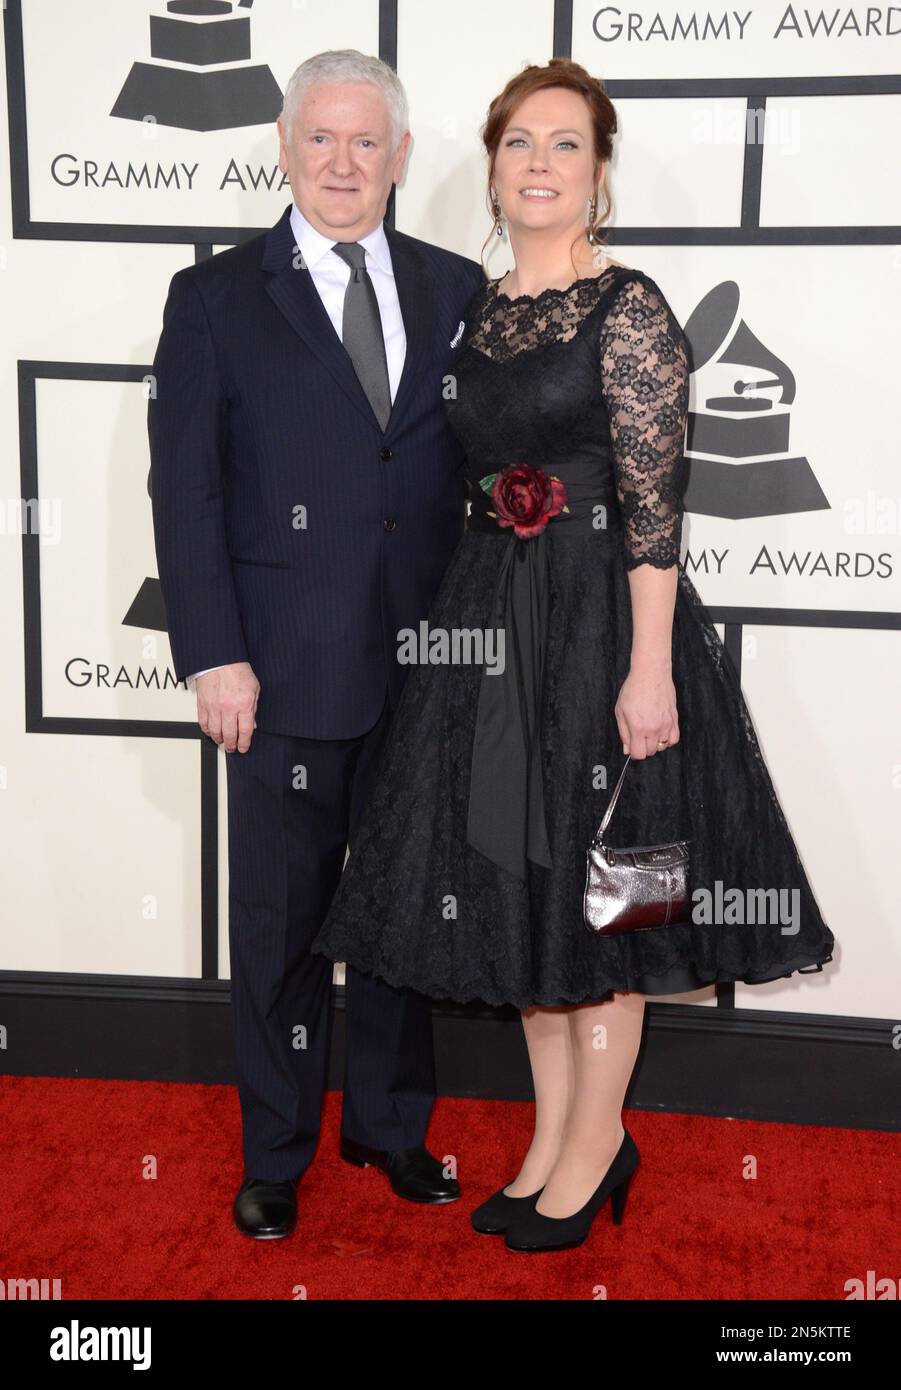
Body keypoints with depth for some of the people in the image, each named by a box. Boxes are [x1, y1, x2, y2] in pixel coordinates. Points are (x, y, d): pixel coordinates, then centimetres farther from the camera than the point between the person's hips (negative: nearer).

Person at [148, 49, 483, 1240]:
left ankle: (392, 1123, 35)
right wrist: (213, 656, -11)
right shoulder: (217, 297, 0)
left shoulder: (455, 289, 8)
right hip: (287, 670, -2)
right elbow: (183, 486, -4)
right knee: (280, 918, 9)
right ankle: (277, 1152, 28)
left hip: (428, 663, 3)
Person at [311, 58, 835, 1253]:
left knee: (594, 883, 3)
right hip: (493, 615, 7)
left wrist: (649, 668, -20)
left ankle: (595, 1145, 21)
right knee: (518, 876, 12)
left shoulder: (629, 307, -9)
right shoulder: (478, 312, 10)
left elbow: (656, 497, -15)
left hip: (601, 611, -7)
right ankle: (558, 1135, 28)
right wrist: (468, 609, 12)